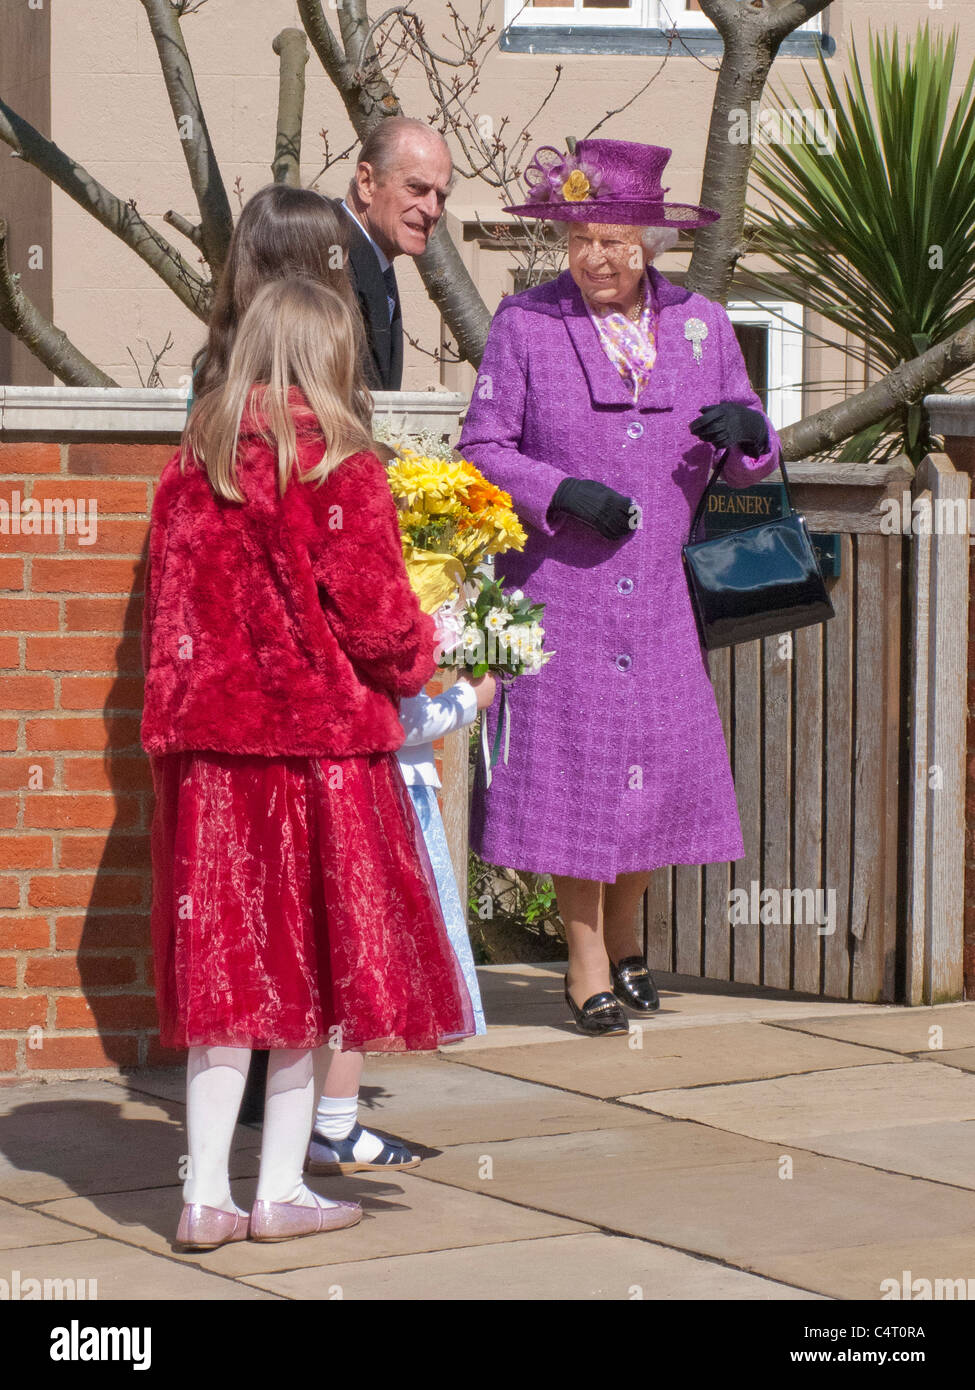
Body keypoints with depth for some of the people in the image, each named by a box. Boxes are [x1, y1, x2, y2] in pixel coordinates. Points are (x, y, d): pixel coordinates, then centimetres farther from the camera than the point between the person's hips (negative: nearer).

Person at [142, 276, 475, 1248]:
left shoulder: (190, 466, 5)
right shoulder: (341, 468, -10)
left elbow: (165, 611, 9)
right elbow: (375, 618, -10)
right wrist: (417, 659, 9)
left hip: (205, 747, 4)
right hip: (320, 742, -4)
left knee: (225, 967, 8)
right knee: (314, 967, 7)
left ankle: (205, 1192, 6)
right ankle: (280, 1190, 12)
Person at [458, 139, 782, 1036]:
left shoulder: (701, 325, 8)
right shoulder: (525, 325, -1)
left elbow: (753, 461, 12)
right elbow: (483, 448, 0)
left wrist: (747, 432, -12)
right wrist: (561, 494, -16)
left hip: (660, 591, 3)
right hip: (560, 584, -3)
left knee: (661, 758, 2)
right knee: (571, 761, -2)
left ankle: (625, 941, 26)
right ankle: (587, 967, 12)